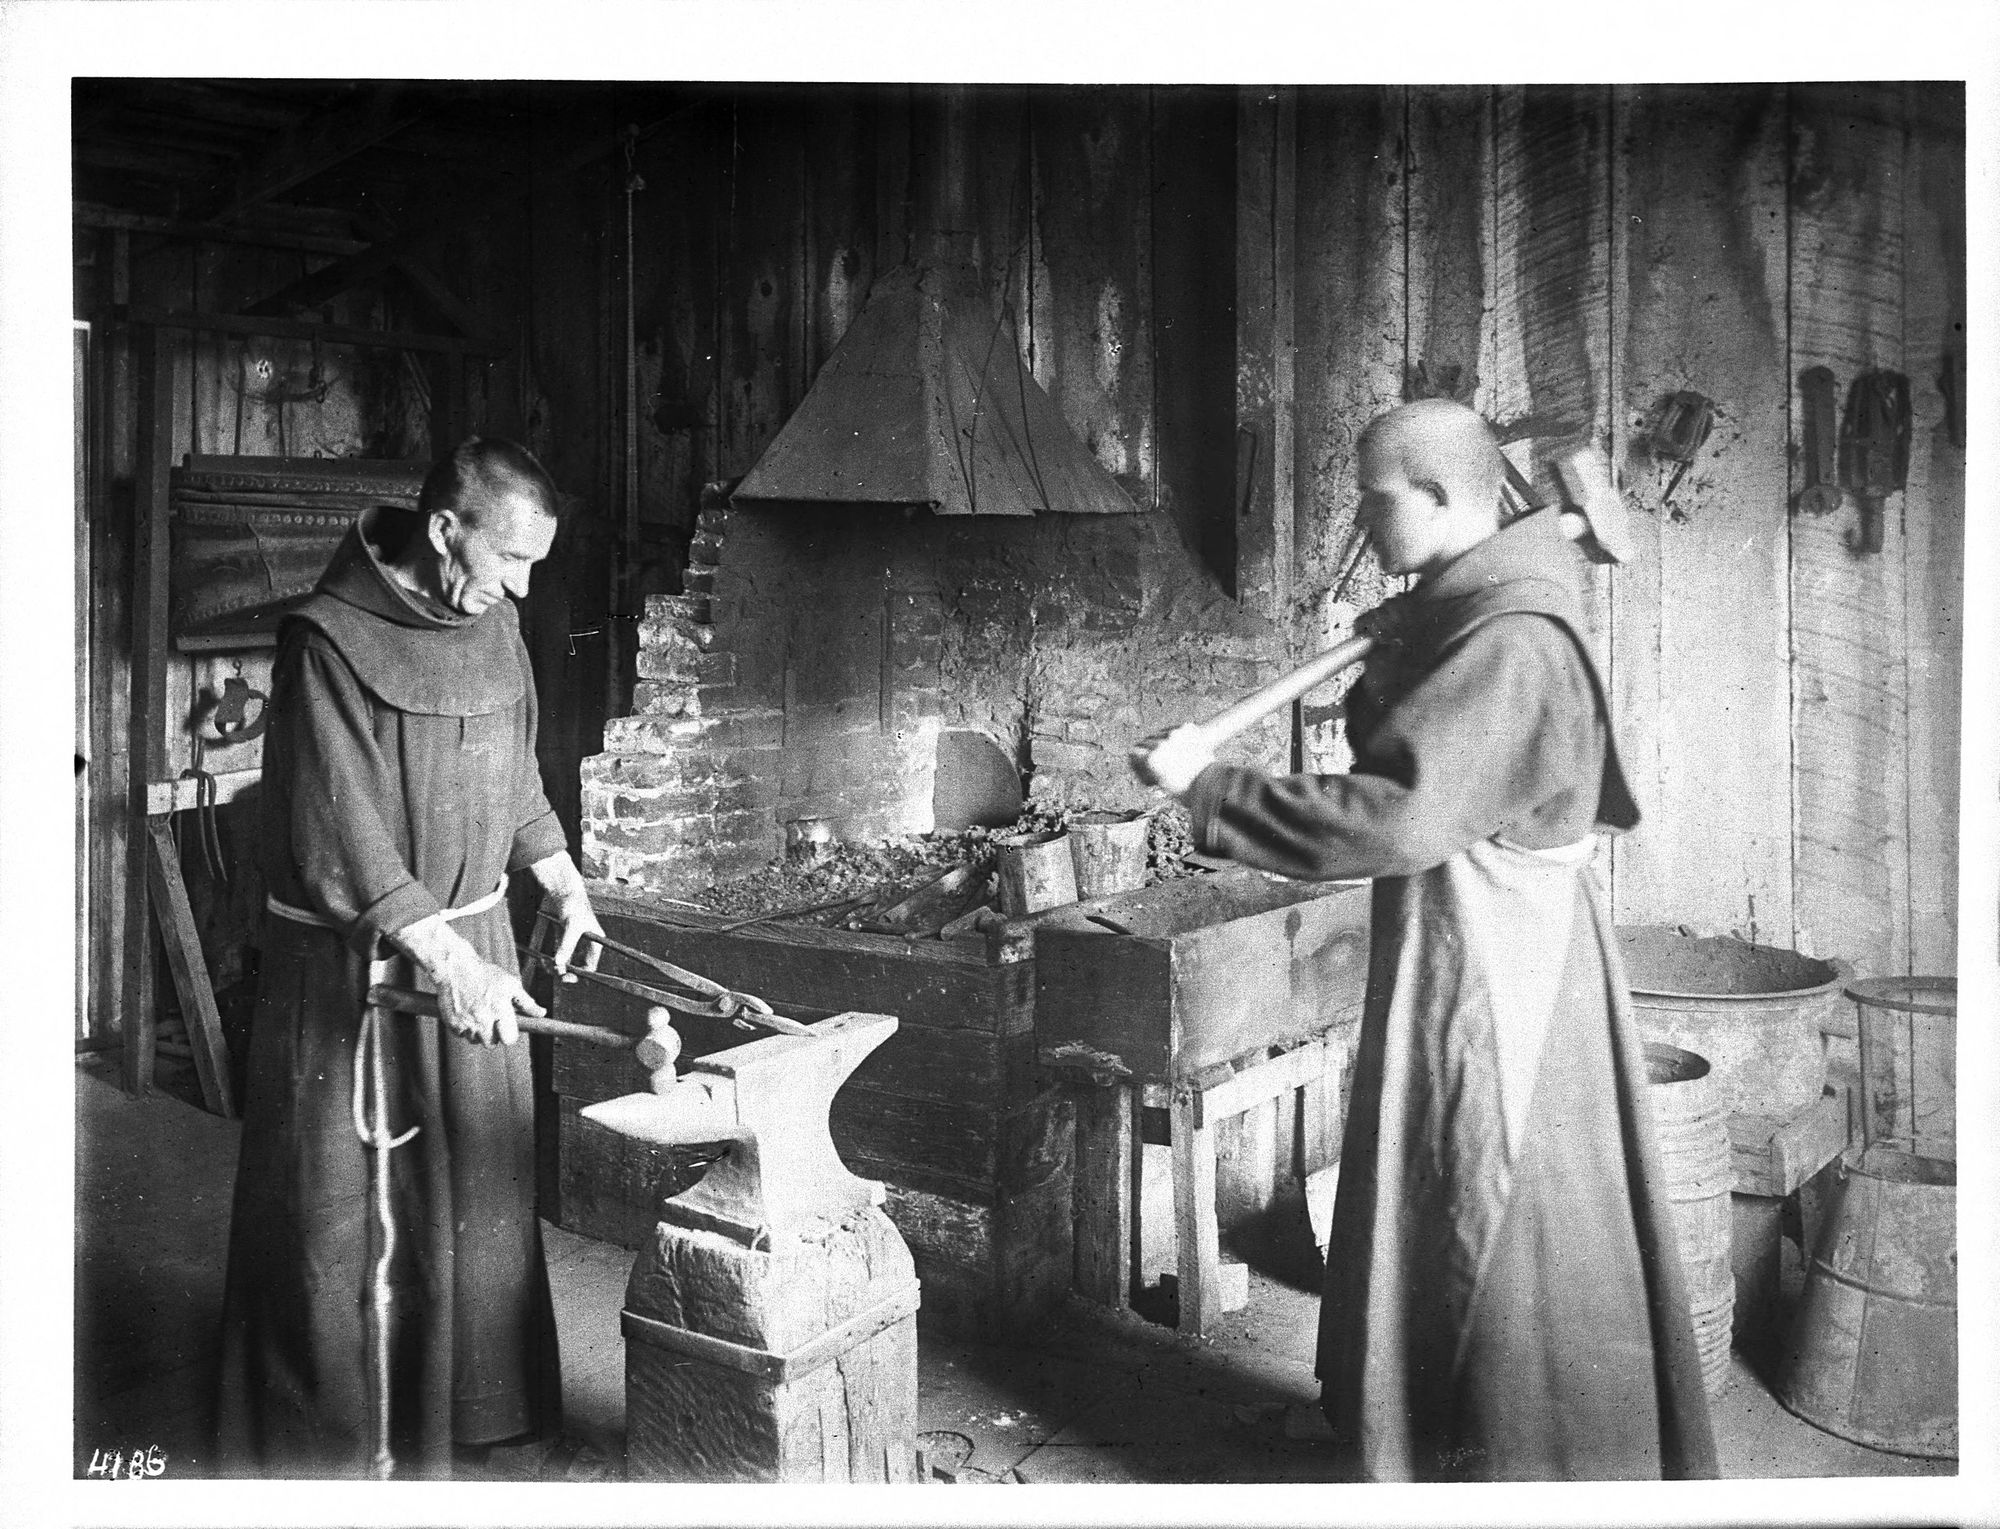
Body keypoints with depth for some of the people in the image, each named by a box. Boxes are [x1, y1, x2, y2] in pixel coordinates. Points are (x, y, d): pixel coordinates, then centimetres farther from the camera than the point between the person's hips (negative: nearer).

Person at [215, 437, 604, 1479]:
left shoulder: (492, 622, 4)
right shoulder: (330, 641, -18)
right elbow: (340, 831, -22)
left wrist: (566, 887, 8)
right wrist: (448, 960, -27)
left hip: (474, 939, 7)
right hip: (356, 960, -7)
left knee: (475, 1184, 16)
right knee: (343, 1207, 4)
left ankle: (465, 1404, 33)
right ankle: (326, 1436, 20)